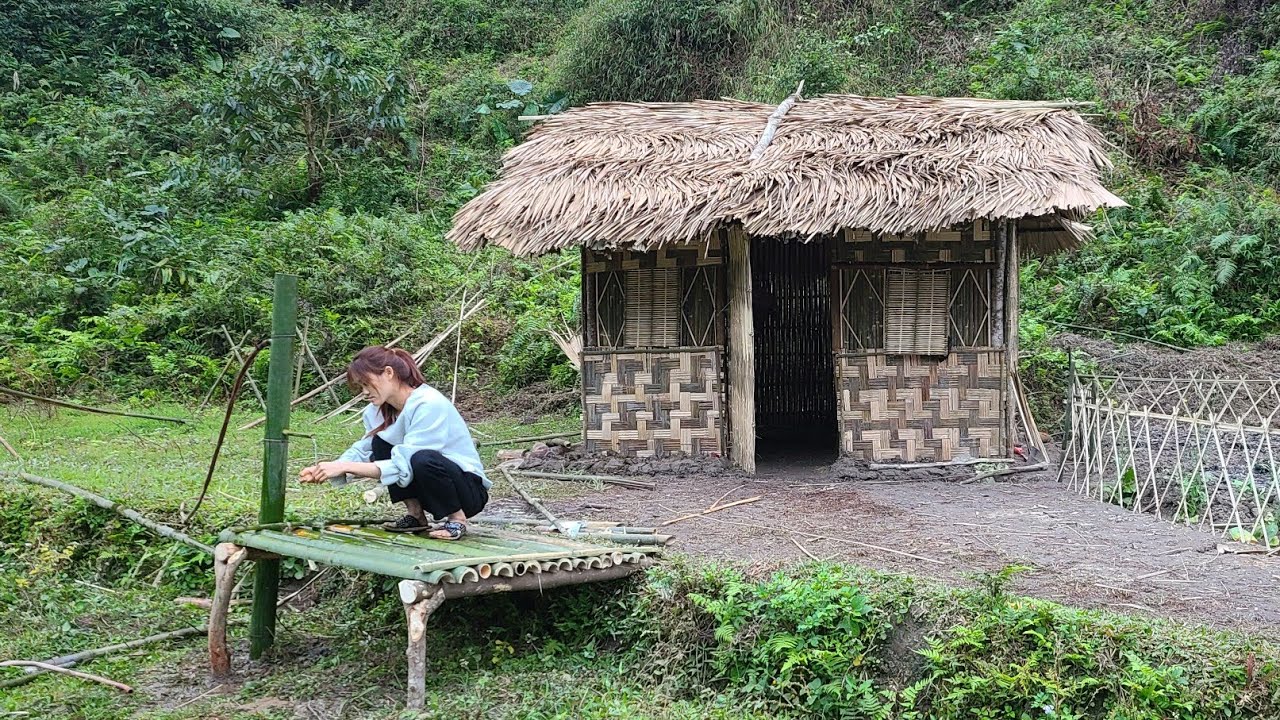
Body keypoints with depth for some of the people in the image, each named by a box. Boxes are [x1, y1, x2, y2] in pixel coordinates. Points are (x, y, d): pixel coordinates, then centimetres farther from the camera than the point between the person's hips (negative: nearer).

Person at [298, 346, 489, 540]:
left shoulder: (429, 405, -25)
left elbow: (405, 465, -29)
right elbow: (362, 451, -1)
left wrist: (345, 466, -29)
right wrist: (328, 468, -19)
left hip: (470, 490, -7)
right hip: (429, 492, 7)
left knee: (422, 459, -35)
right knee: (380, 443, -10)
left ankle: (457, 519, -12)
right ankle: (415, 515, -1)